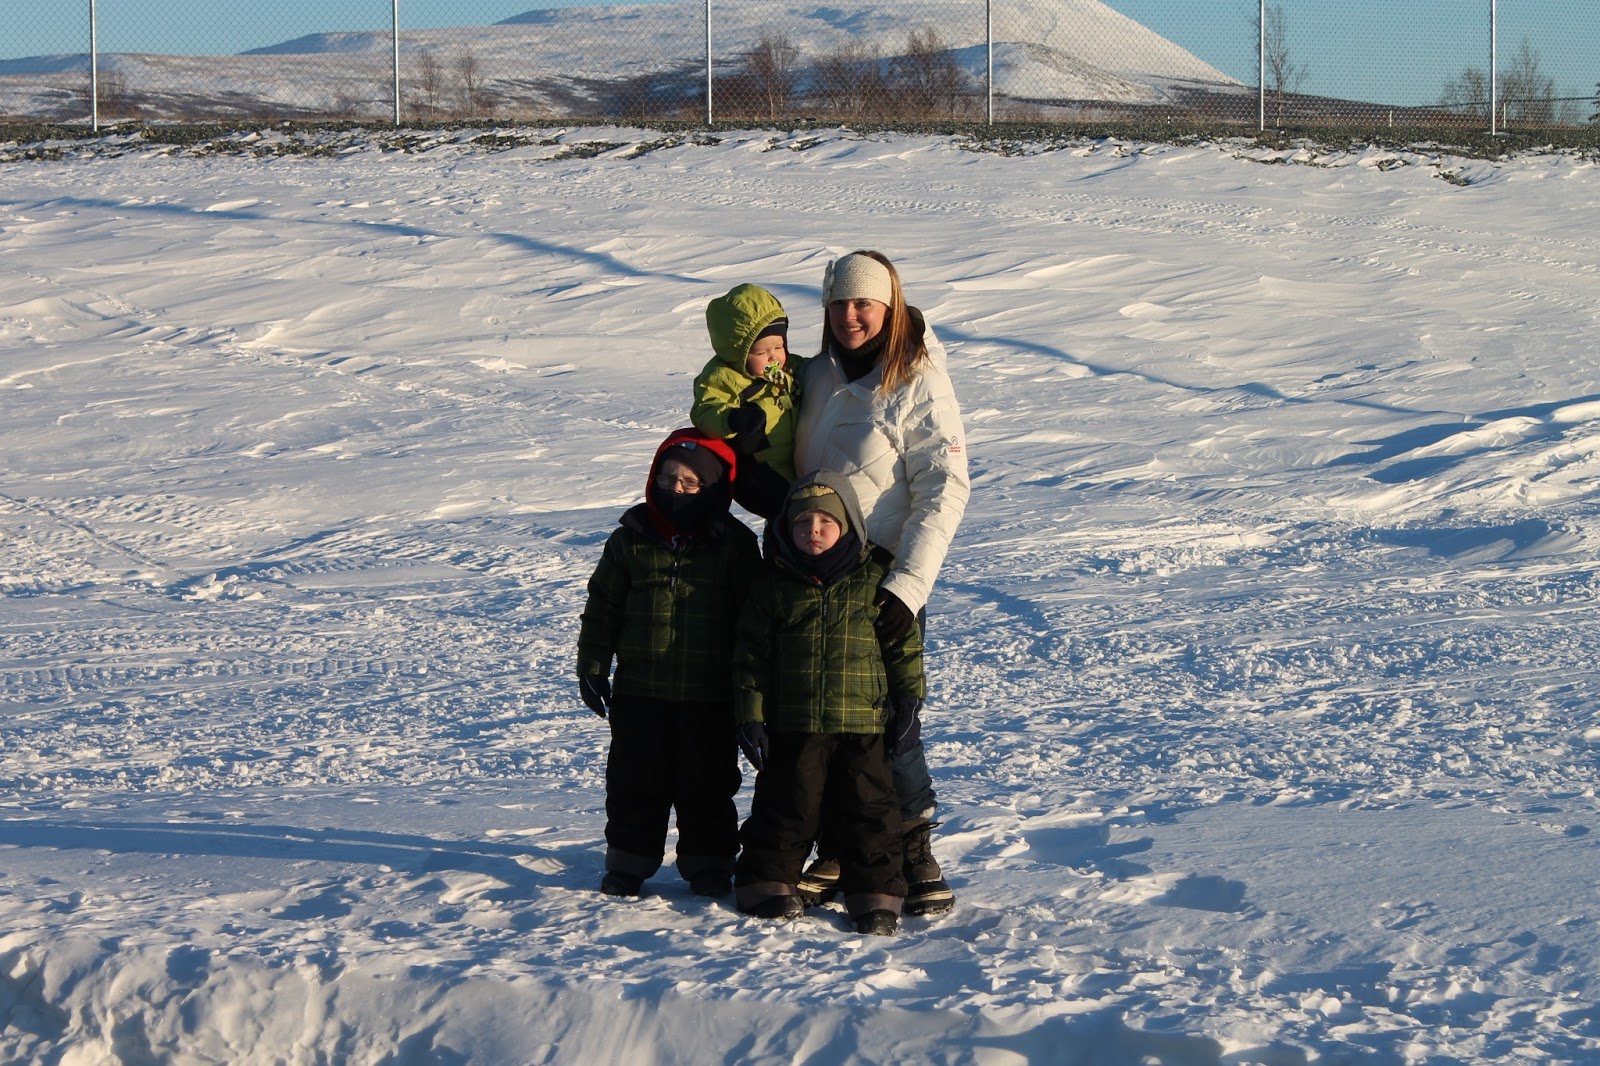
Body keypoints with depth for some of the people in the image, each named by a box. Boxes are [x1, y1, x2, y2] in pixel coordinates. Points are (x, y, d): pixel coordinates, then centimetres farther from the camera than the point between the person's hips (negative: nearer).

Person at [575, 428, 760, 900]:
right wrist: (592, 667, 4)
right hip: (639, 690, 2)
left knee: (706, 785, 7)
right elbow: (602, 607, 7)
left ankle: (708, 863, 19)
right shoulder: (630, 539, 1)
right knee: (635, 781, 8)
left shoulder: (735, 544, -3)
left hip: (710, 694, -2)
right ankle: (628, 861, 20)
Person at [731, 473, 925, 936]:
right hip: (791, 726, 0)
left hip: (862, 724, 0)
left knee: (868, 812, 2)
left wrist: (908, 694, 2)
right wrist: (749, 715, -3)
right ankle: (768, 881, 20)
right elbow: (751, 655, 2)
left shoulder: (875, 578, 2)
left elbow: (904, 642, 8)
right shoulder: (773, 585, 2)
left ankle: (876, 896, 10)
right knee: (786, 809, 6)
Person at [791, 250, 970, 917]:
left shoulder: (920, 386, -8)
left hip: (886, 582, -5)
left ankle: (915, 855, 8)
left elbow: (944, 492, -14)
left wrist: (908, 585, -21)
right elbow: (788, 473, 22)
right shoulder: (816, 377, 8)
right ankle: (835, 853, 18)